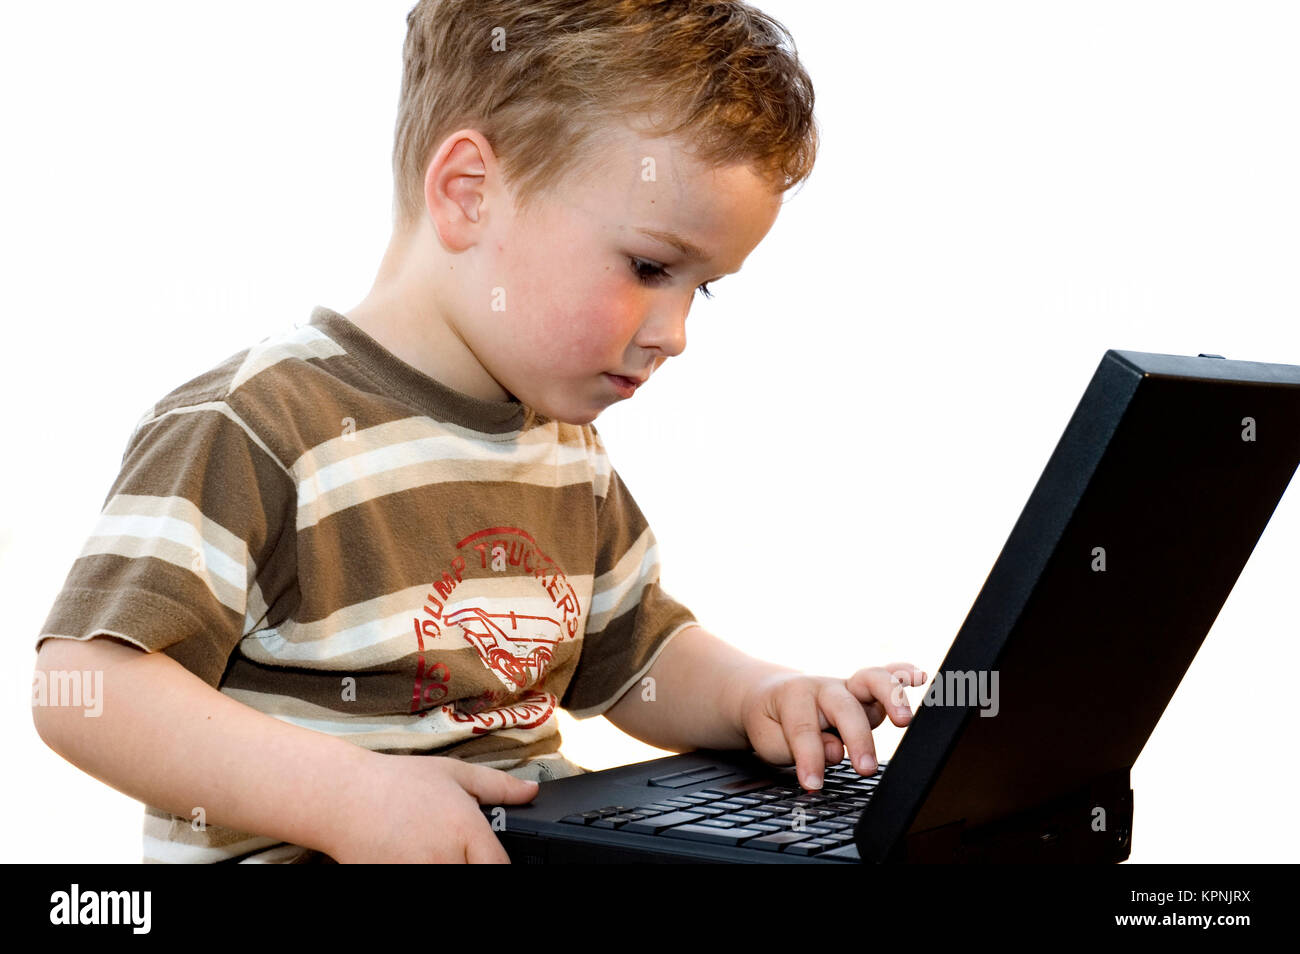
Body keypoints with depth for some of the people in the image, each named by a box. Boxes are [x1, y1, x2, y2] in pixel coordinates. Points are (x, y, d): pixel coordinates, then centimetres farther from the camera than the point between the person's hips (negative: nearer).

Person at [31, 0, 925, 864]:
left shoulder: (567, 446, 13)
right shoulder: (255, 429, -14)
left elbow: (638, 658, 22)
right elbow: (86, 686, -21)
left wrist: (760, 697, 2)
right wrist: (346, 795, -29)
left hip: (535, 839, 6)